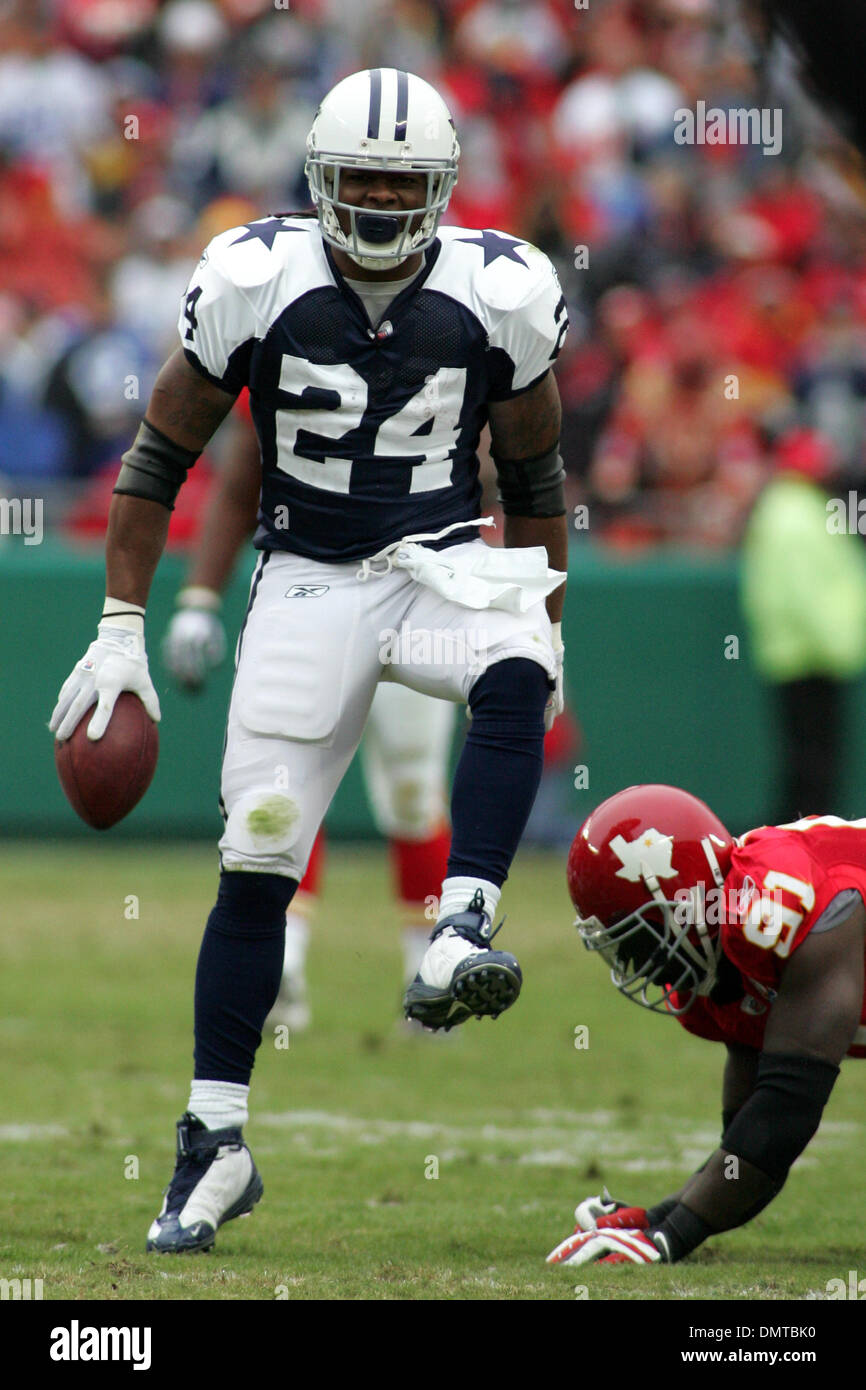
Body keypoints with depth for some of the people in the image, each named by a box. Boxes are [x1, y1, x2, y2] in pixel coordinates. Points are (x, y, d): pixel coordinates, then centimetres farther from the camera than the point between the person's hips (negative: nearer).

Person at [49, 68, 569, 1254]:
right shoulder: (256, 280, -9)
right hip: (308, 583, 0)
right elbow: (161, 454, 0)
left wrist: (544, 623, 11)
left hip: (444, 567, 0)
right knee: (257, 861, -4)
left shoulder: (499, 292, -7)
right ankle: (216, 1139, 6)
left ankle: (459, 939, -42)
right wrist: (120, 628, -3)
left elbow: (534, 475, 9)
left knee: (515, 684, -35)